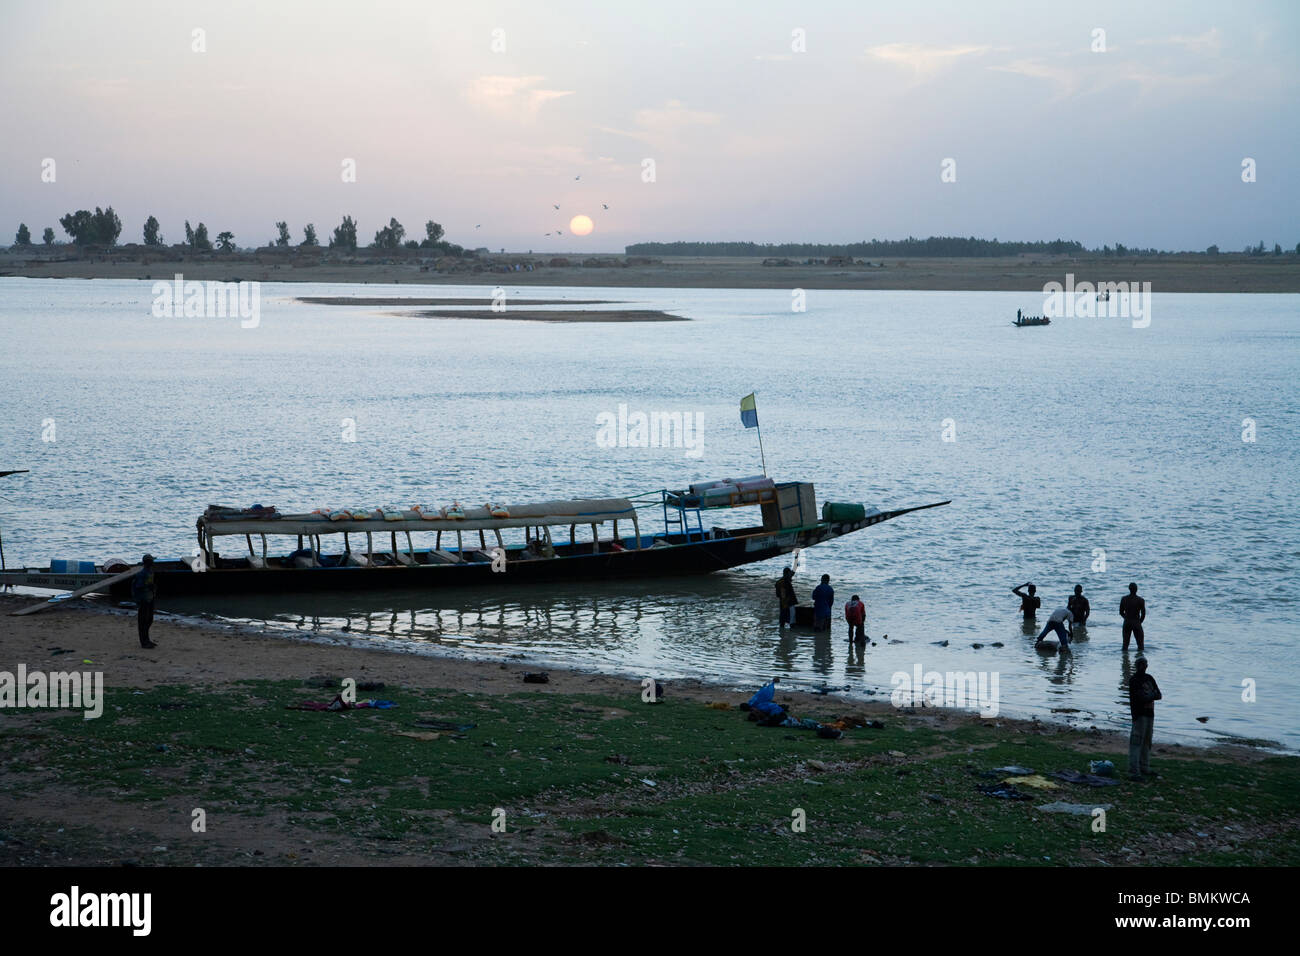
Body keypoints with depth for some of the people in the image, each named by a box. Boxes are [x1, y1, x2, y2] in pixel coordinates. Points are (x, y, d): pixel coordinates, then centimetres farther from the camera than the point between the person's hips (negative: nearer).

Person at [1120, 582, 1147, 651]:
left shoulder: (1124, 599, -2)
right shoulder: (1140, 600, -10)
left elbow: (1121, 612, 5)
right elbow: (1143, 614, -8)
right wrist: (1139, 622, 10)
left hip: (1127, 622, 3)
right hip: (1136, 623, -3)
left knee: (1125, 643, 10)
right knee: (1140, 643, 5)